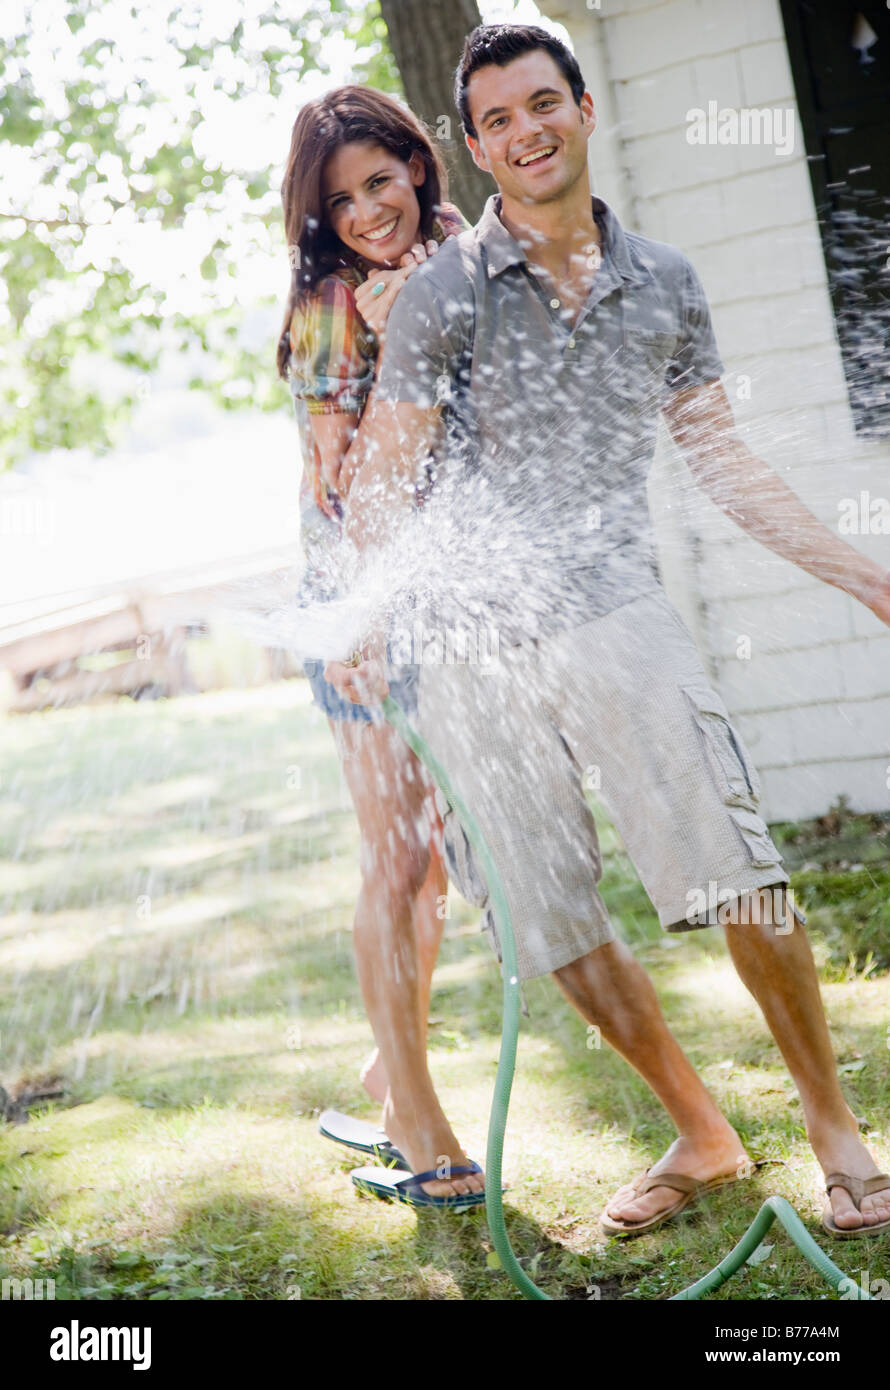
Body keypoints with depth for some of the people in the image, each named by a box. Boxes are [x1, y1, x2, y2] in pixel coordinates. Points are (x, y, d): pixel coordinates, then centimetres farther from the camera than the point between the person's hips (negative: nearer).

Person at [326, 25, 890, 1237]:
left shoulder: (664, 285, 10)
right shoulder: (444, 296, 2)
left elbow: (724, 465, 14)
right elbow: (379, 484, 1)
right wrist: (365, 624, -13)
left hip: (616, 614, 1)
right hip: (474, 646, 0)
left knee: (738, 878, -12)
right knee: (557, 926, 3)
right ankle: (701, 1135, 20)